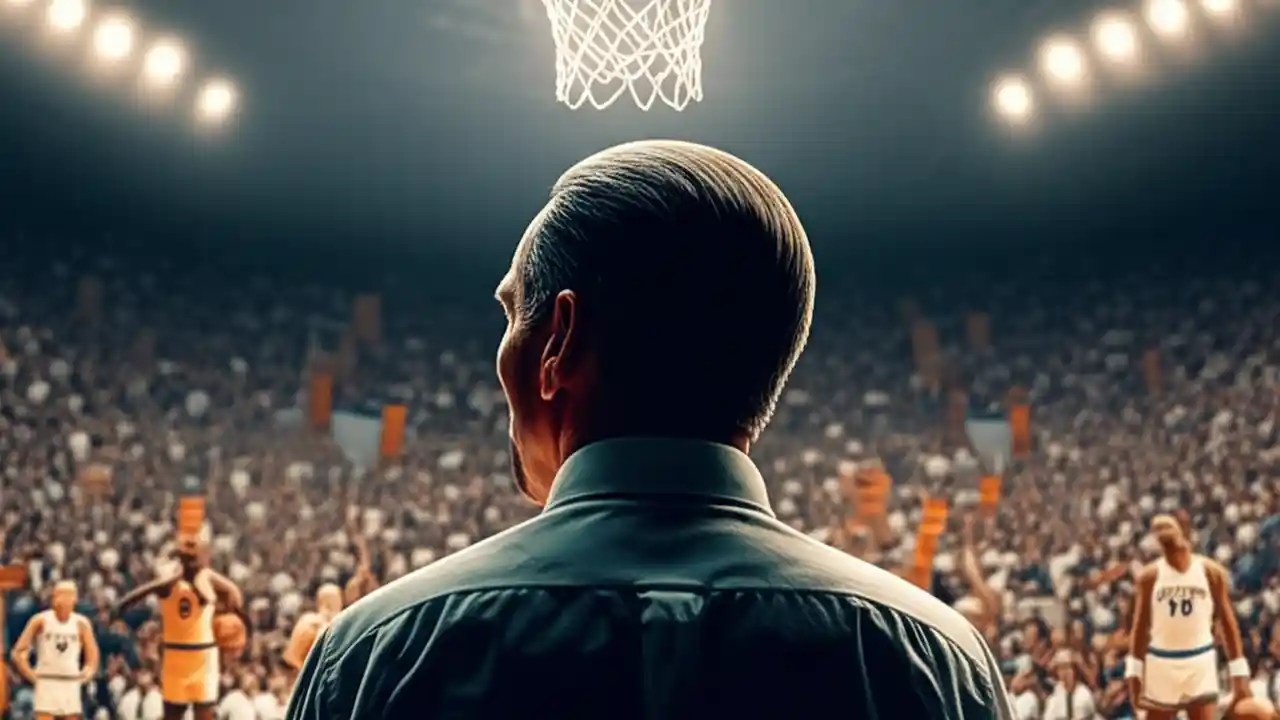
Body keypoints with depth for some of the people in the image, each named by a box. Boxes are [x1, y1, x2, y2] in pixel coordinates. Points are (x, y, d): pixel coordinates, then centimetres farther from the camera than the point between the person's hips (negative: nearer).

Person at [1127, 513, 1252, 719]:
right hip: (1161, 662, 0)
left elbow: (1227, 622, 2)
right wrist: (1134, 671, -1)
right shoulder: (1150, 576, -4)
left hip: (1200, 662, 0)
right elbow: (1140, 626, 4)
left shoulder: (1212, 573, -4)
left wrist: (1239, 673, -1)